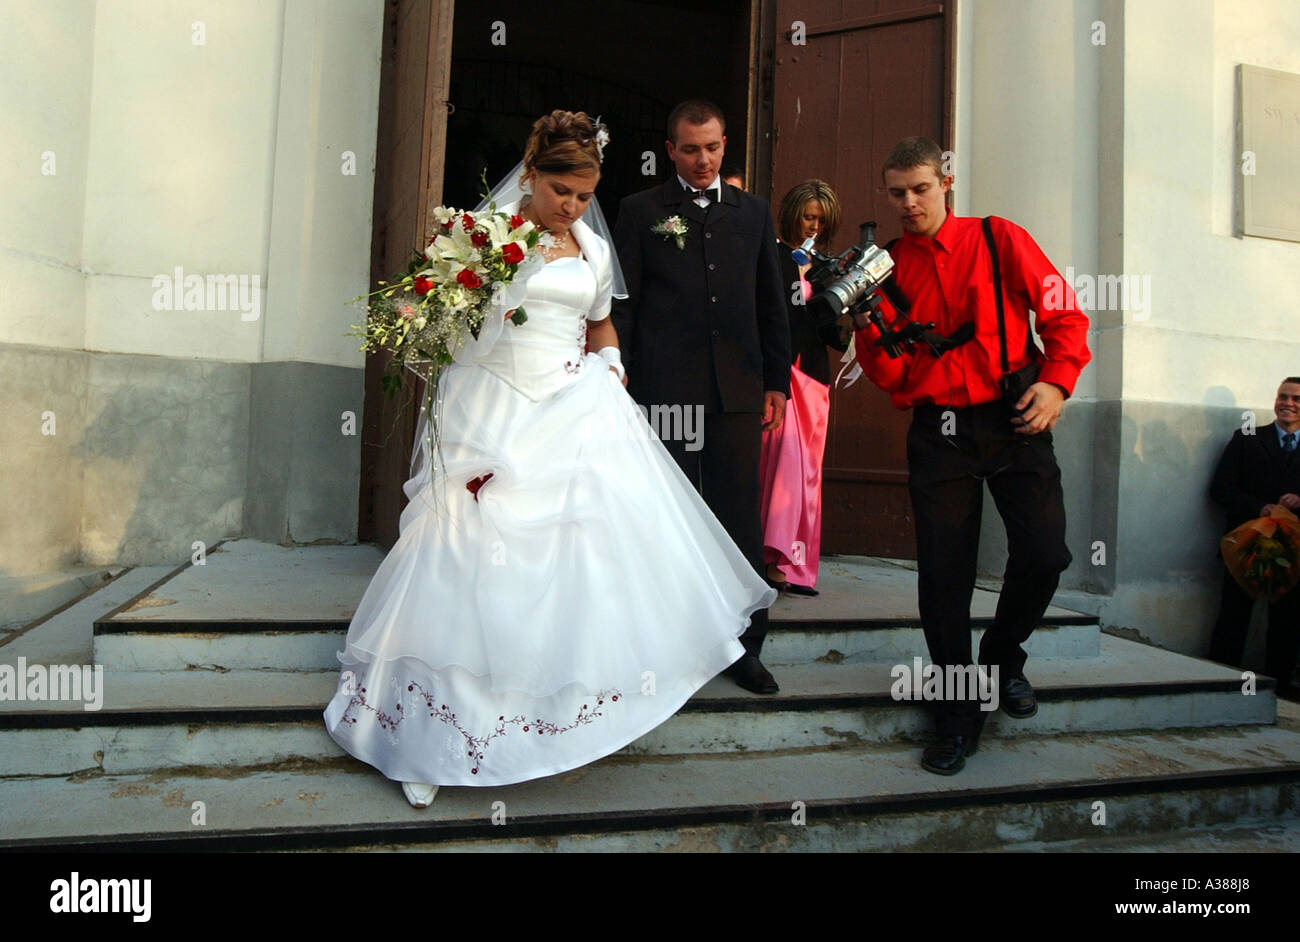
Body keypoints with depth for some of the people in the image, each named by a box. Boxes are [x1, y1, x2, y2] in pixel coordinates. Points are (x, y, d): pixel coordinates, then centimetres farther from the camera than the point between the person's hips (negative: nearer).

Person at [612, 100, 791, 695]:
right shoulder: (641, 211, 7)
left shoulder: (753, 212, 16)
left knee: (739, 518, 4)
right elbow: (621, 303, 3)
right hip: (664, 388, -2)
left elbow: (771, 305, 17)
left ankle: (743, 646, 16)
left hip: (737, 389, 2)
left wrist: (776, 380, 11)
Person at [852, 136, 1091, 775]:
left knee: (1044, 553, -14)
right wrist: (869, 324, -15)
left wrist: (1056, 383, -9)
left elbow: (1064, 316, 5)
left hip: (1015, 418, 0)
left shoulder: (999, 240, 4)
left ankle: (1003, 656, 19)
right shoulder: (885, 268, 7)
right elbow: (891, 377, 1)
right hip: (938, 430, 1)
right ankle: (959, 721, 16)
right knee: (943, 575, -2)